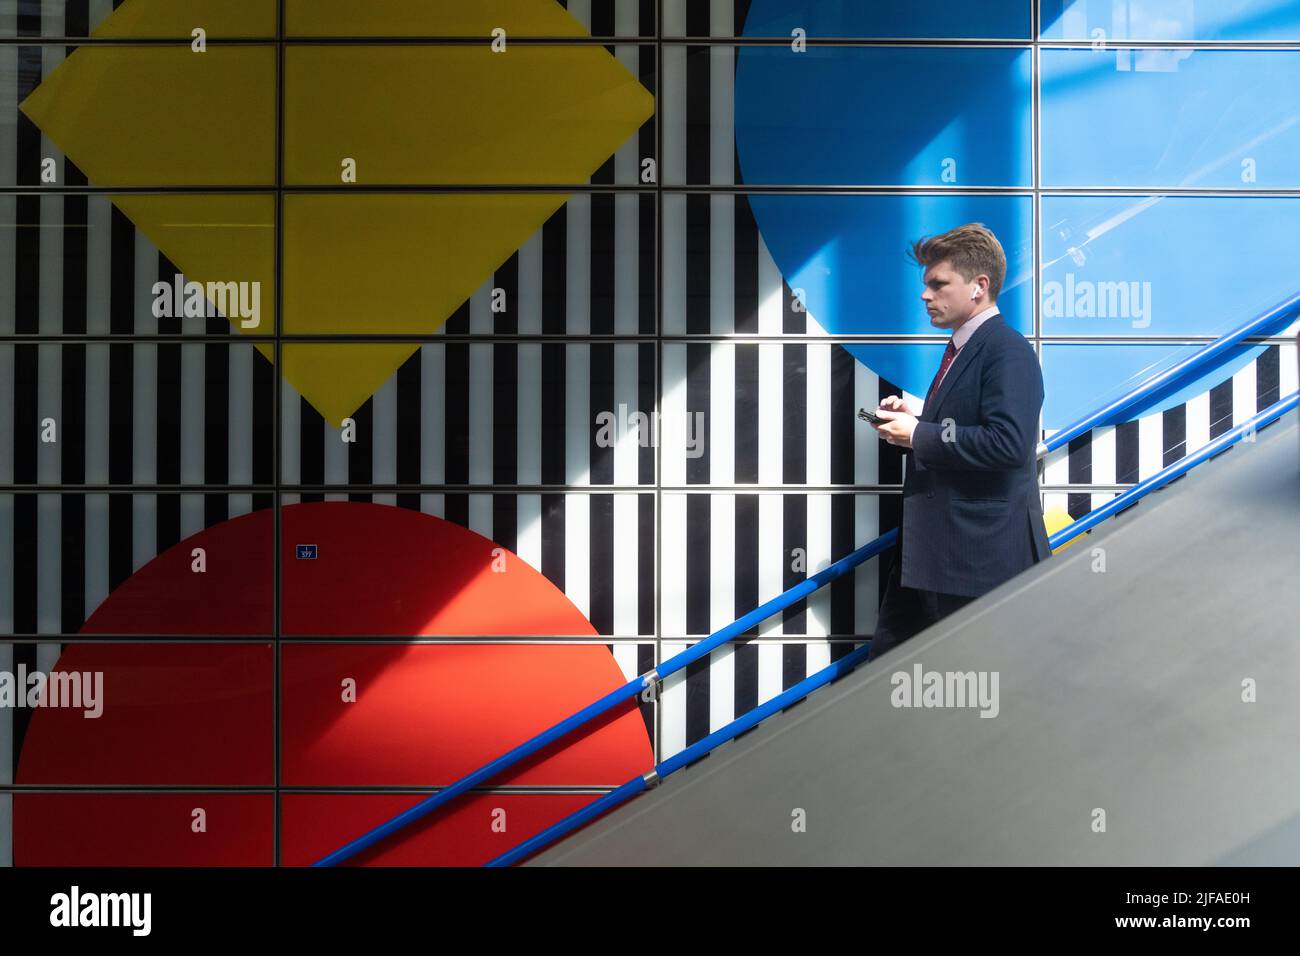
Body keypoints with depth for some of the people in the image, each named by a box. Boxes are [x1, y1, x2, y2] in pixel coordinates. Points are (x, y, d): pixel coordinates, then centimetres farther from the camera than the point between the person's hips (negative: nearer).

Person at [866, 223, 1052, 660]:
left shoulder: (1008, 352, -15)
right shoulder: (961, 349, 16)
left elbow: (1007, 443, -27)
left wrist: (919, 435, -20)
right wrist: (912, 420, 6)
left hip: (982, 554, -10)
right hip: (931, 551, 10)